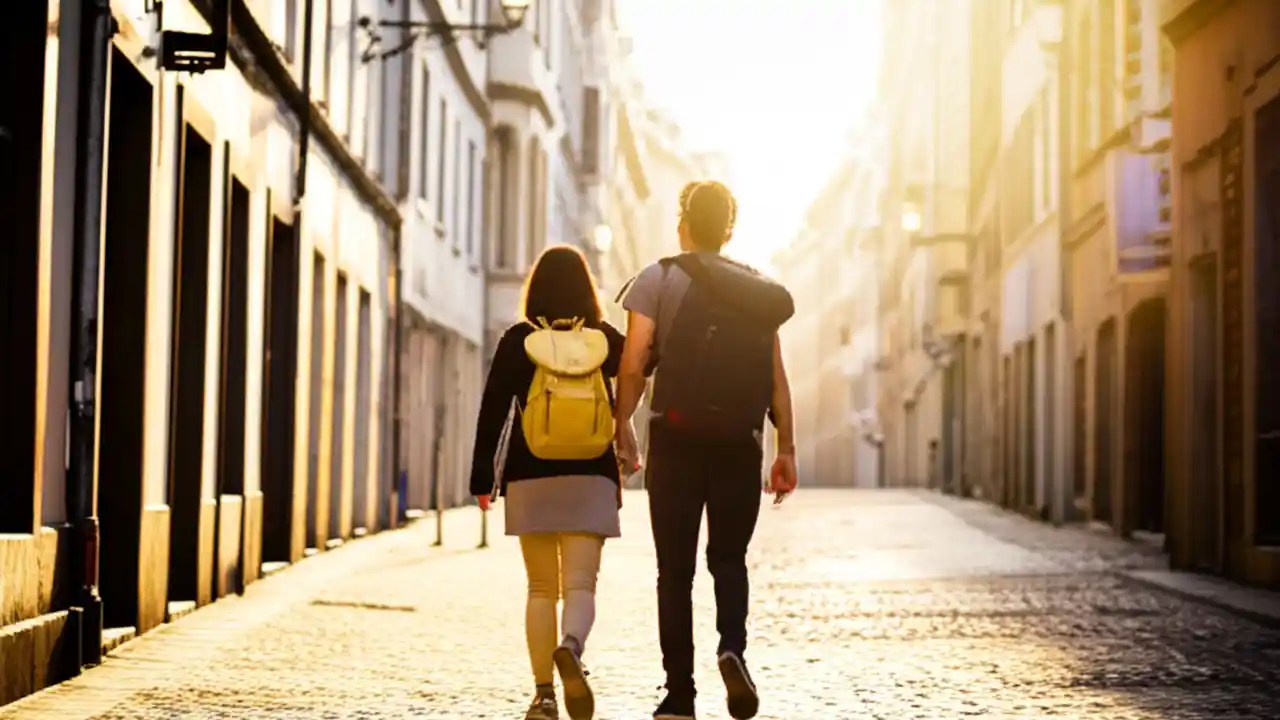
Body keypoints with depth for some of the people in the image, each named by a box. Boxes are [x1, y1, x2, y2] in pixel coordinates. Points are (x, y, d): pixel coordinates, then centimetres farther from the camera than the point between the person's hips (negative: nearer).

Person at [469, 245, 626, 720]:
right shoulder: (606, 339, 4)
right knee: (580, 584, -4)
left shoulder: (517, 340, 1)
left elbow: (492, 410, -1)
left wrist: (482, 479, 1)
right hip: (590, 476, 0)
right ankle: (571, 647, -35)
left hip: (530, 476, 1)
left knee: (541, 588, 9)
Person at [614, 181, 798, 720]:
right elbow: (777, 379, 6)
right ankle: (732, 646, -14)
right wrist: (786, 449, 9)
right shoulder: (758, 291, 10)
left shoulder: (657, 280, 1)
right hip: (739, 441, 2)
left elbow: (633, 365, -8)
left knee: (676, 568, 4)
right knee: (729, 557, 14)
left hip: (677, 438, -2)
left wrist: (622, 425, 2)